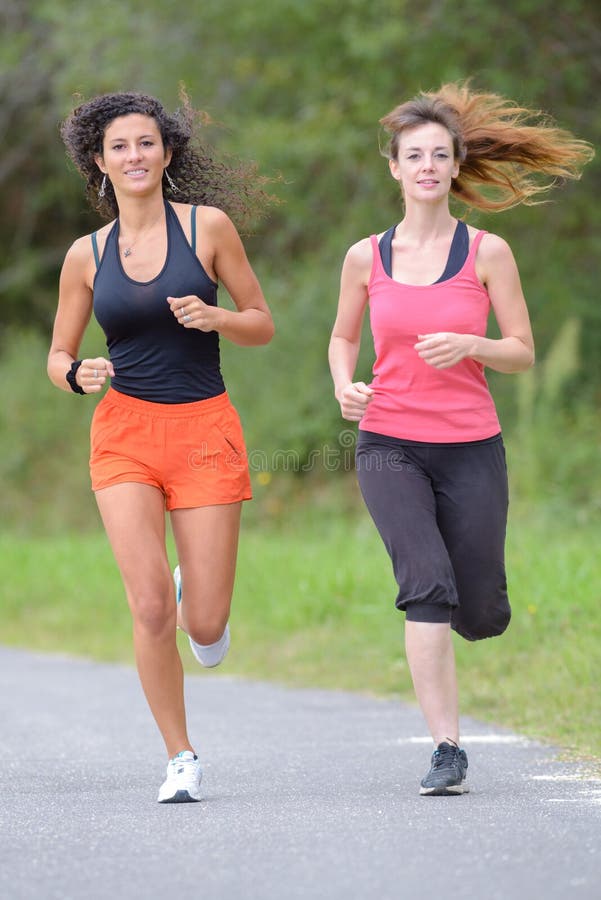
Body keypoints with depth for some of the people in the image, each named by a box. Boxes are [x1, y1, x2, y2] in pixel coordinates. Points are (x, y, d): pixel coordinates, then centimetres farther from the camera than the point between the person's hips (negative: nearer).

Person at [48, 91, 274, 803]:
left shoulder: (209, 225, 0)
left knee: (205, 627, -4)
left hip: (205, 430, -1)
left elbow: (262, 324, 6)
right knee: (150, 609, -13)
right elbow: (58, 356, 13)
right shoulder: (87, 255, 5)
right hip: (124, 432, 1)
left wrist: (212, 318, -15)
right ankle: (180, 757, 5)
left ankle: (198, 593, 34)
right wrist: (78, 374, -10)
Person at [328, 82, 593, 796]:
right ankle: (446, 750, -18)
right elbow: (343, 337, 19)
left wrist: (470, 345, -18)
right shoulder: (366, 257, 4)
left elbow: (523, 353, 2)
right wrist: (344, 387, -2)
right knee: (427, 583, -21)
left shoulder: (487, 253, 0)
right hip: (388, 447, 0)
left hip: (469, 449, 0)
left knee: (480, 618, 4)